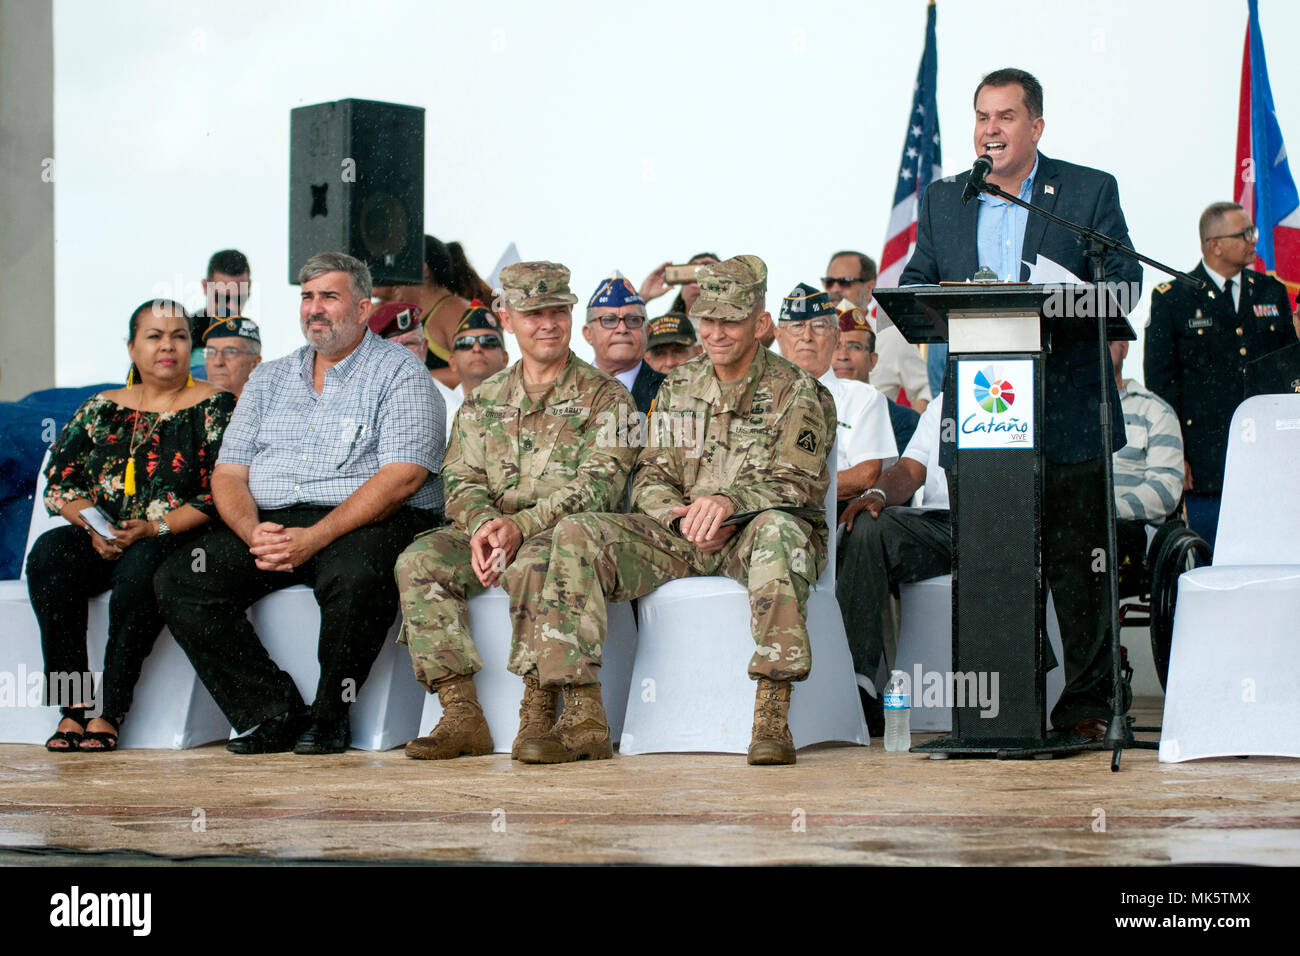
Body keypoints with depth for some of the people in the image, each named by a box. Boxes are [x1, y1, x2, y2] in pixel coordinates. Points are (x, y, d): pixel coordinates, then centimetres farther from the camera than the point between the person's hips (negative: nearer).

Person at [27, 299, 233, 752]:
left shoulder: (215, 406, 4)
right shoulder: (102, 408, 17)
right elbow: (60, 481, 10)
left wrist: (153, 528, -17)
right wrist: (94, 528, -10)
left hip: (177, 540, -4)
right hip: (102, 539, 4)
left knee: (140, 566, -38)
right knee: (48, 554, -27)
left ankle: (109, 712, -33)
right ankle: (73, 705, -29)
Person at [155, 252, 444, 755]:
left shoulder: (400, 374, 2)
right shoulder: (269, 379, 20)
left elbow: (402, 477, -12)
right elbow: (228, 473, 14)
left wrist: (315, 538, -23)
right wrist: (254, 533, -11)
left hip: (369, 524, -5)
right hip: (269, 522, 5)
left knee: (354, 576, -39)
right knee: (178, 580, -18)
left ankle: (330, 713, -17)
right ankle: (274, 713, -17)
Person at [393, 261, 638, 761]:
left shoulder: (603, 396, 4)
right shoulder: (484, 401, 19)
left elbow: (598, 485, -8)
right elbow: (460, 480, 11)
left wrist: (519, 525, -21)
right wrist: (482, 526, -14)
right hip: (489, 533, 5)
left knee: (533, 564, -39)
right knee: (420, 562, -24)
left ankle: (538, 716, -29)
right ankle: (461, 715, -26)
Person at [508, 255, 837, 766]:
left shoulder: (796, 392, 1)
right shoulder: (676, 389, 15)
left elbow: (796, 483, -10)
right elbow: (650, 480, 12)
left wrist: (730, 502, -30)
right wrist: (683, 516, -12)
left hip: (751, 535, -4)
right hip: (682, 535, 4)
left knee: (778, 530, -41)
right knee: (576, 535, -20)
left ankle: (772, 718, -45)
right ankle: (583, 719, -26)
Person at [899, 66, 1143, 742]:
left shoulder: (1090, 192, 5)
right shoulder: (942, 200, 14)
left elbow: (1123, 279, -2)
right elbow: (911, 287, 12)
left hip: (1068, 413, -2)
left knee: (1077, 567, 1)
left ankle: (1085, 705, 10)